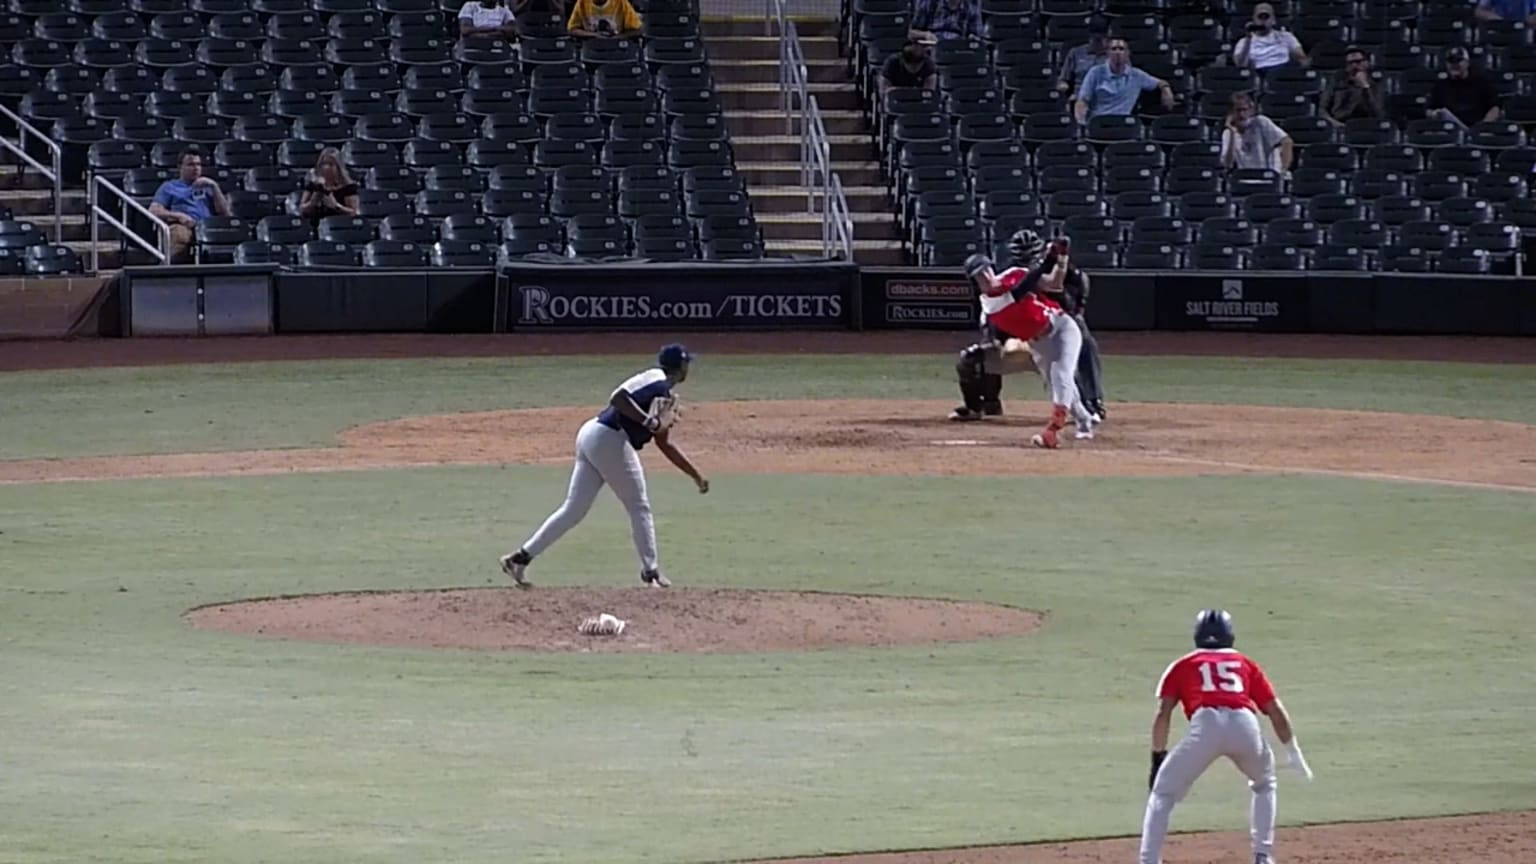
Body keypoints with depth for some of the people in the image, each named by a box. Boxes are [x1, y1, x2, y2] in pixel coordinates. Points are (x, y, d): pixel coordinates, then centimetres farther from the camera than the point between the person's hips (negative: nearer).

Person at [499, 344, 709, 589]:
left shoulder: (663, 392, 23)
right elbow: (618, 398, -22)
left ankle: (521, 557, 6)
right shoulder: (657, 382, -7)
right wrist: (648, 421, -25)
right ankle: (650, 572, 6)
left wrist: (695, 475, 30)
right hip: (609, 439, -9)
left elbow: (665, 445, 28)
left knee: (573, 510, 9)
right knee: (639, 508, 3)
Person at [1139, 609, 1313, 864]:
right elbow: (1276, 711, 24)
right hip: (1245, 724, 2)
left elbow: (1163, 714, 15)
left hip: (1206, 724, -2)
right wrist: (1293, 752, 29)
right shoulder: (1245, 664, 32)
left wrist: (1158, 757, 18)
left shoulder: (1182, 666, 28)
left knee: (1163, 793, 9)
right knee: (1264, 784, 31)